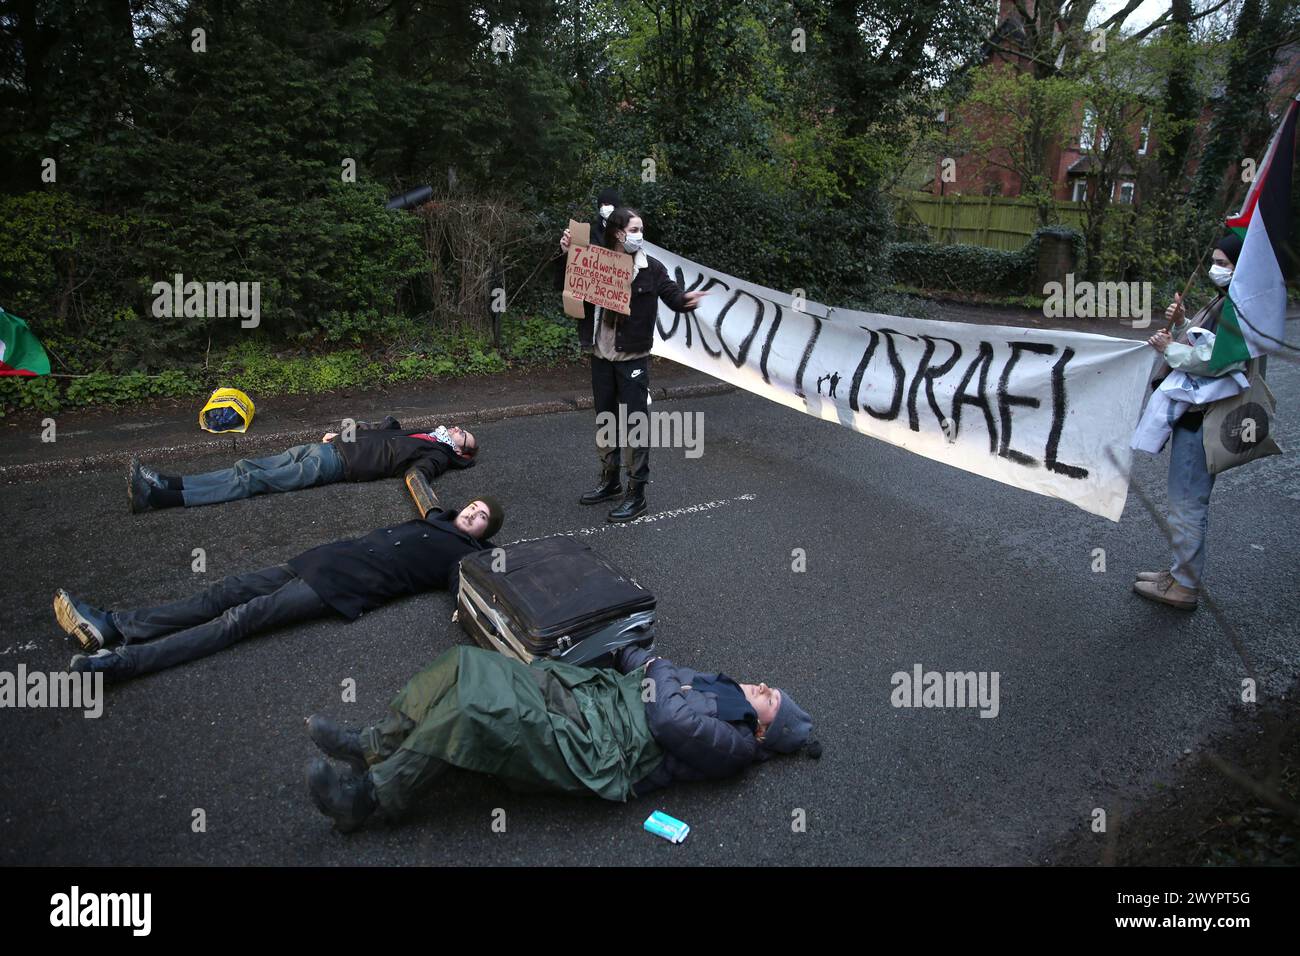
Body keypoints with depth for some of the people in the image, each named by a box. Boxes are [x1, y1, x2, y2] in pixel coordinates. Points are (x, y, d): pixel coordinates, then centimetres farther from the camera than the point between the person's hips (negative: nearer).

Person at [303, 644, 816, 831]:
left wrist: (654, 666, -3)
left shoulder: (729, 744, -5)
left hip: (581, 747, -9)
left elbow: (668, 718, -19)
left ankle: (367, 798, -12)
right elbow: (658, 674, 26)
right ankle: (375, 745, 2)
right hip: (582, 690, 9)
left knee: (471, 708, -28)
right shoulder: (715, 686, 20)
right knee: (463, 663, -8)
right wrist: (632, 653, 9)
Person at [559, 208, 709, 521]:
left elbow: (673, 297, -7)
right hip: (601, 357, 4)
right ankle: (610, 480, 33)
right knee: (605, 421, 16)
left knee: (634, 424, -2)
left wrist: (687, 300, -30)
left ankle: (636, 494, 7)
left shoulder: (650, 268, -6)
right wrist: (566, 254, -3)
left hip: (633, 359, -4)